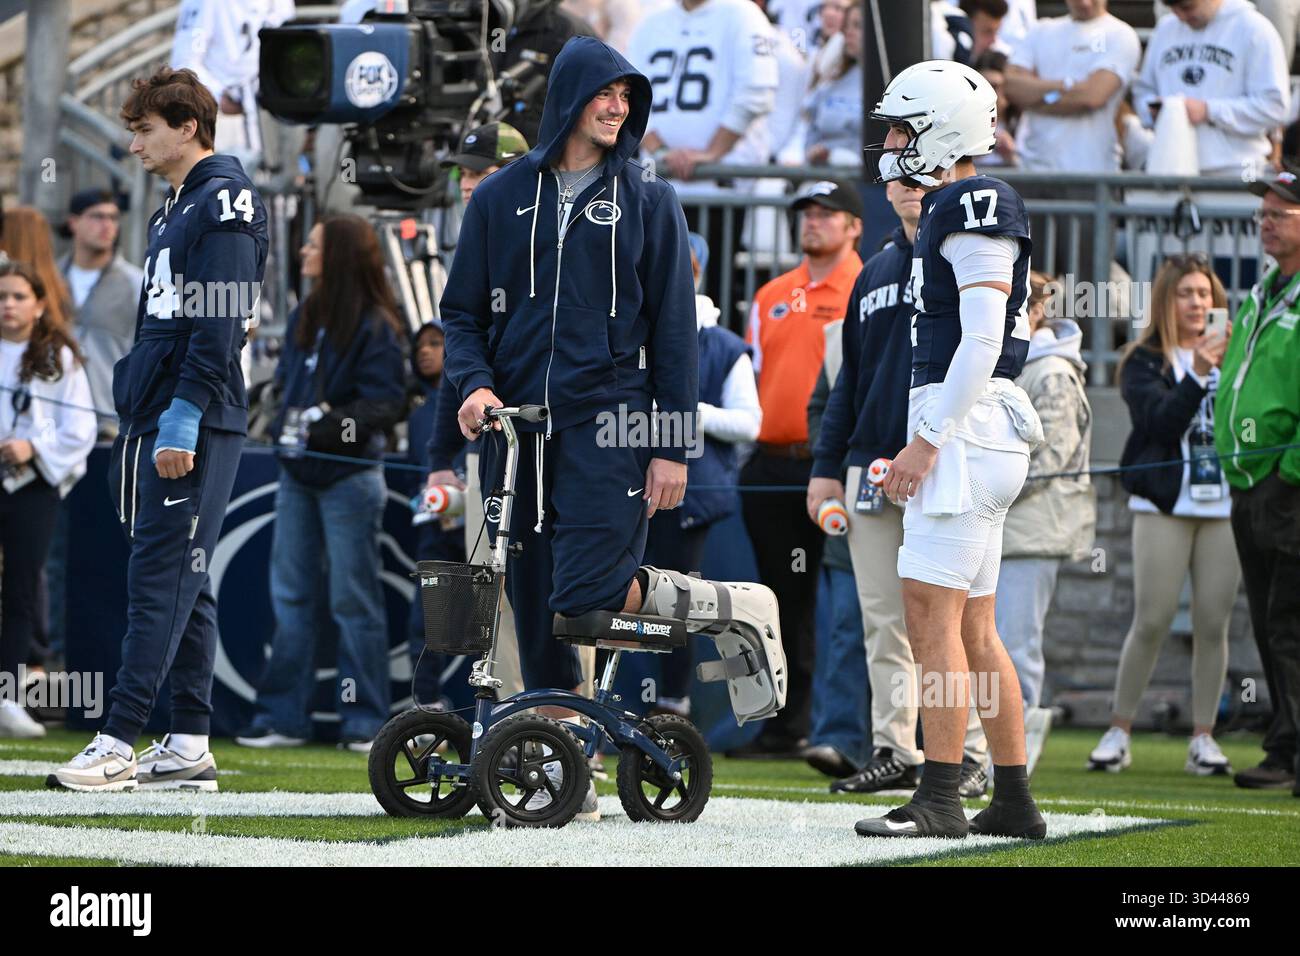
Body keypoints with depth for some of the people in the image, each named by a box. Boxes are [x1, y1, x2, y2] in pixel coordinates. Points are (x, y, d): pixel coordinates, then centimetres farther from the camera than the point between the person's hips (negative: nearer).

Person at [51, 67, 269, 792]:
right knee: (183, 581, 9)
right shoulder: (176, 207, 20)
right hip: (158, 418, 10)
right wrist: (141, 418, 18)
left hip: (193, 424, -10)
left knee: (161, 577, -11)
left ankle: (119, 744, -15)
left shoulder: (225, 200, -10)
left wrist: (182, 420, -22)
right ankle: (190, 746, 11)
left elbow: (219, 324, -18)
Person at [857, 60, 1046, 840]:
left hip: (964, 423, -10)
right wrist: (928, 440, 23)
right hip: (962, 428, 10)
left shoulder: (975, 210, -12)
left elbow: (982, 342, -19)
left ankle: (941, 798, -14)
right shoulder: (956, 210, 19)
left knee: (933, 610, -12)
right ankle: (1015, 800, 13)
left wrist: (926, 440, -20)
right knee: (972, 625, 11)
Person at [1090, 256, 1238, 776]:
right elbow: (1160, 421, -11)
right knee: (1152, 621, -5)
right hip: (1165, 504, -2)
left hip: (1224, 504, 2)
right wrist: (1198, 375, -21)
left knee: (1213, 624, -1)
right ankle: (1118, 731, 4)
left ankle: (1203, 738, 5)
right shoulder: (1146, 362, 4)